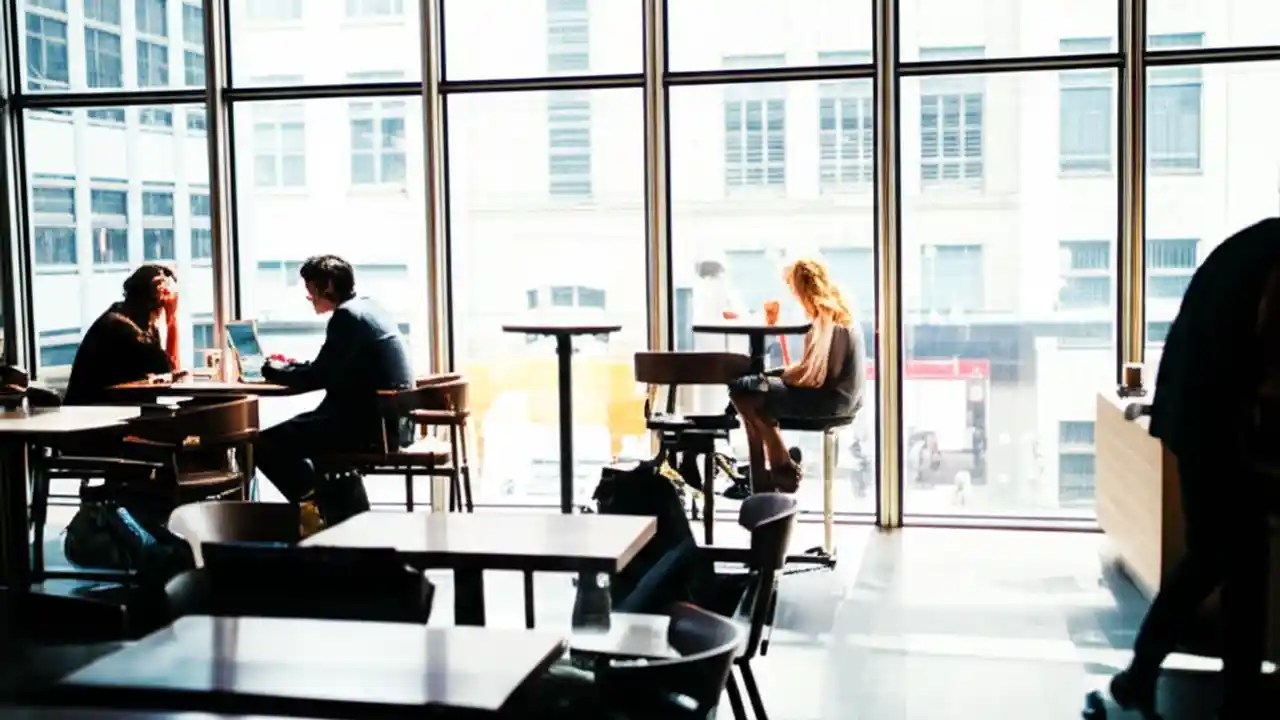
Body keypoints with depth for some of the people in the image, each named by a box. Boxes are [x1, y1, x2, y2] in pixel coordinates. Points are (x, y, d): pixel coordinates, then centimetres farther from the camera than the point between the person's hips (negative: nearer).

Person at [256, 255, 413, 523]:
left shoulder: (346, 315, -13)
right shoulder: (365, 309, 16)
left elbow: (318, 378, -15)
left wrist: (276, 371, 2)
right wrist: (289, 368, 13)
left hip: (370, 424, -10)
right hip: (389, 419, 10)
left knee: (267, 445, -9)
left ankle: (315, 502, 7)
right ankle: (351, 516, 29)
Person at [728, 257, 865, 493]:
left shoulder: (824, 316, -17)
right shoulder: (836, 309, 11)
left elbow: (809, 374, -22)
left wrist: (777, 375, -5)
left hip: (831, 397, -10)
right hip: (839, 394, 10)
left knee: (743, 391, -10)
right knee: (757, 387, 16)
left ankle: (784, 467, 4)